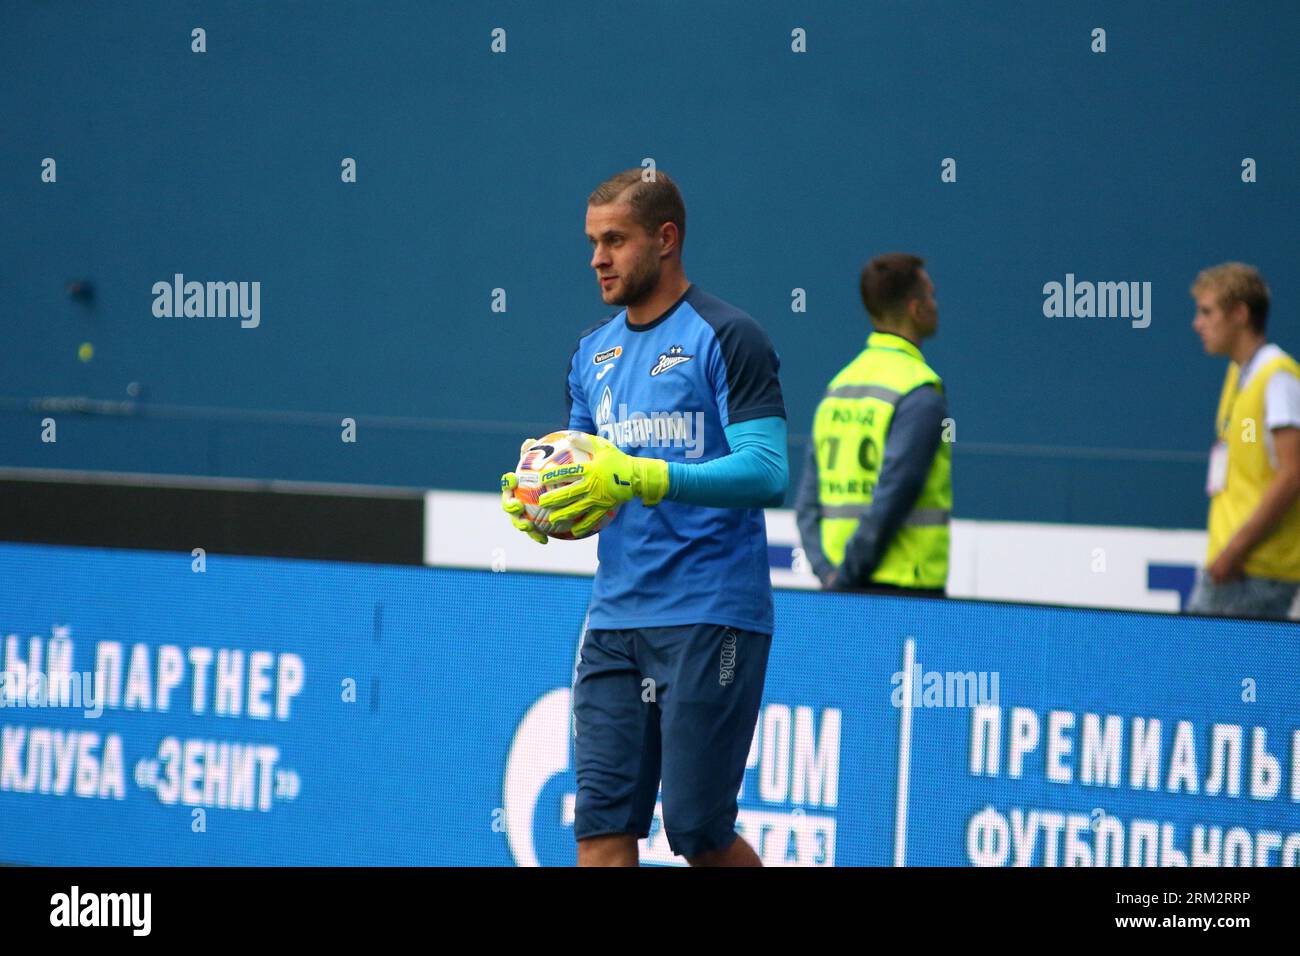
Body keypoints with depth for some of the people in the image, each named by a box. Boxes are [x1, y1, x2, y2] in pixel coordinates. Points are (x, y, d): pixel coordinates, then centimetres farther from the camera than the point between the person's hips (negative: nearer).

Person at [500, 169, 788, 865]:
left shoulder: (725, 338, -6)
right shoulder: (592, 352, 17)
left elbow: (767, 472, -16)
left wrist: (641, 479, -26)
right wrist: (541, 504, -2)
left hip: (711, 618, -6)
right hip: (614, 619, 6)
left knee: (698, 833, -4)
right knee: (601, 829, -3)